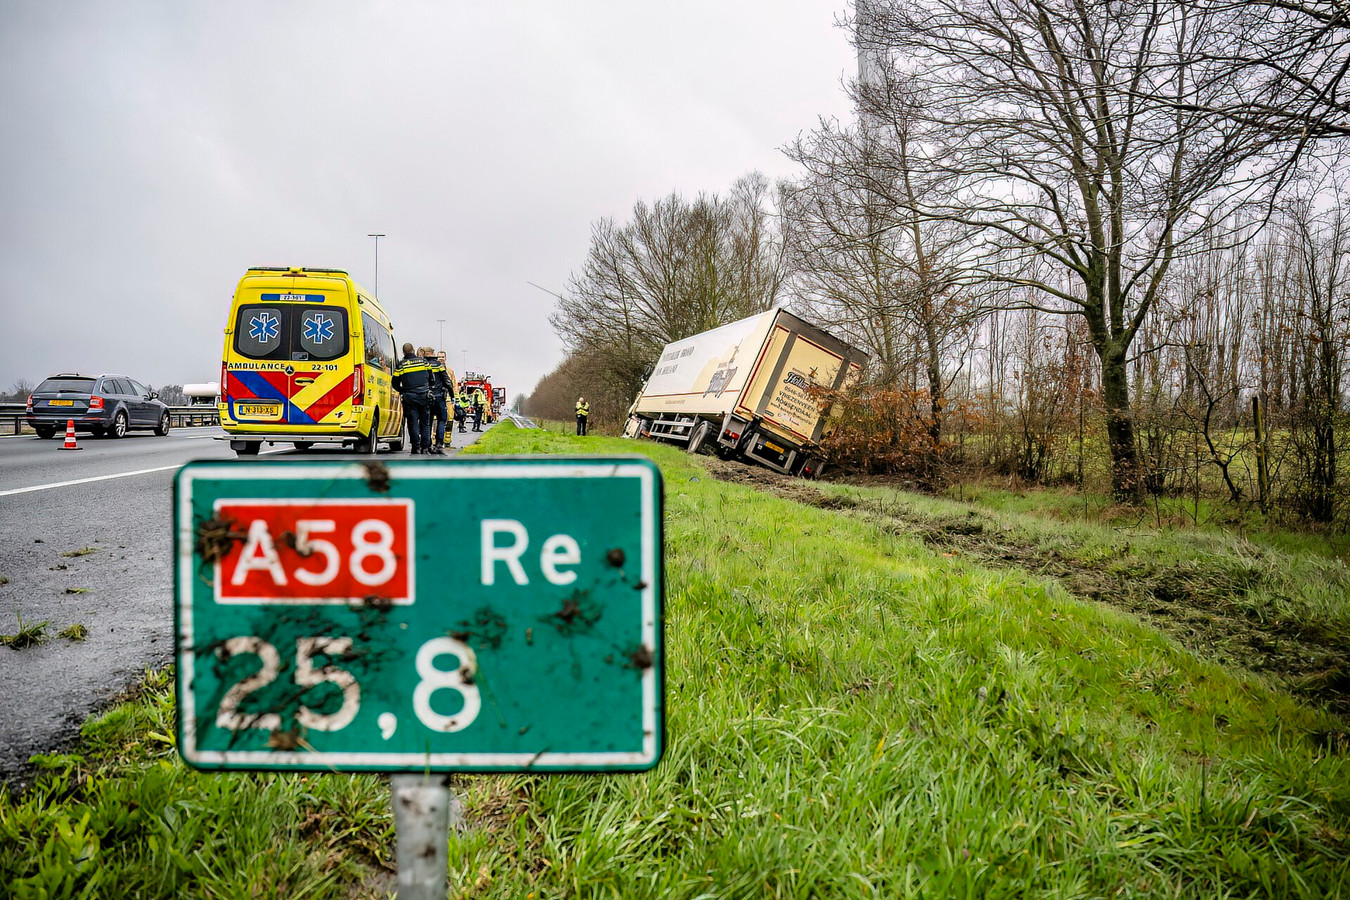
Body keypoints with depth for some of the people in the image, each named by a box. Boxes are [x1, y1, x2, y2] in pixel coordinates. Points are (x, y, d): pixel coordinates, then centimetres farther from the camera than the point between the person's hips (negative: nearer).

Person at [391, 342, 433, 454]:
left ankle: (416, 448, -1)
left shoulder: (401, 364, 1)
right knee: (425, 422, 9)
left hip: (409, 397, -1)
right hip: (424, 396, 1)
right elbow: (430, 377, 12)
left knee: (413, 423, 2)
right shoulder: (423, 361, 5)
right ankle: (425, 447, 7)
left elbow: (395, 383, 3)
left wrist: (402, 391, 21)